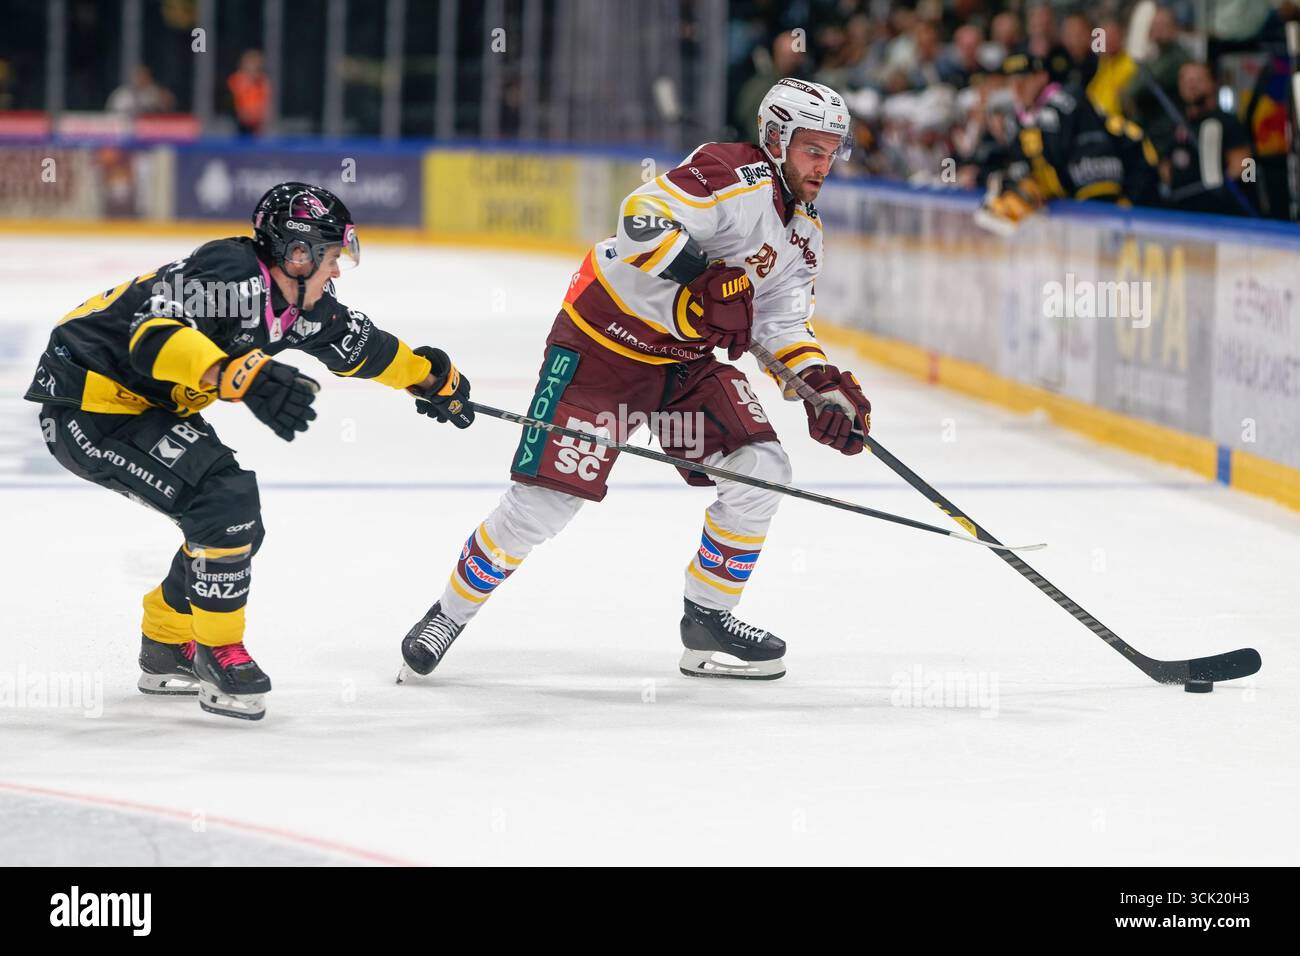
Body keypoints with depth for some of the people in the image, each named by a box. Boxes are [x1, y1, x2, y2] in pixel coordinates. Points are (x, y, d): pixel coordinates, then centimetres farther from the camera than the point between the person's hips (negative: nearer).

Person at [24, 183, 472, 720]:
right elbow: (156, 335, -41)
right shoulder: (231, 273, -26)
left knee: (238, 526, 11)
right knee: (225, 500, -20)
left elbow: (361, 346, 20)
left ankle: (166, 652, 28)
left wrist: (433, 377, 31)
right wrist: (244, 377, -54)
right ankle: (219, 656, -6)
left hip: (146, 405, 10)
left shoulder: (303, 306, 2)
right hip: (85, 402, -10)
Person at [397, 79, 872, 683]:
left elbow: (783, 323, 9)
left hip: (688, 358, 8)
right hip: (604, 338, -8)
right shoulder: (734, 174, -20)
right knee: (543, 501, -9)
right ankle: (450, 615, 11)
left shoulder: (803, 233, 8)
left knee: (761, 469, -8)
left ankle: (706, 622, 6)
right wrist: (705, 281, -39)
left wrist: (824, 386, -6)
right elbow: (644, 220, -32)